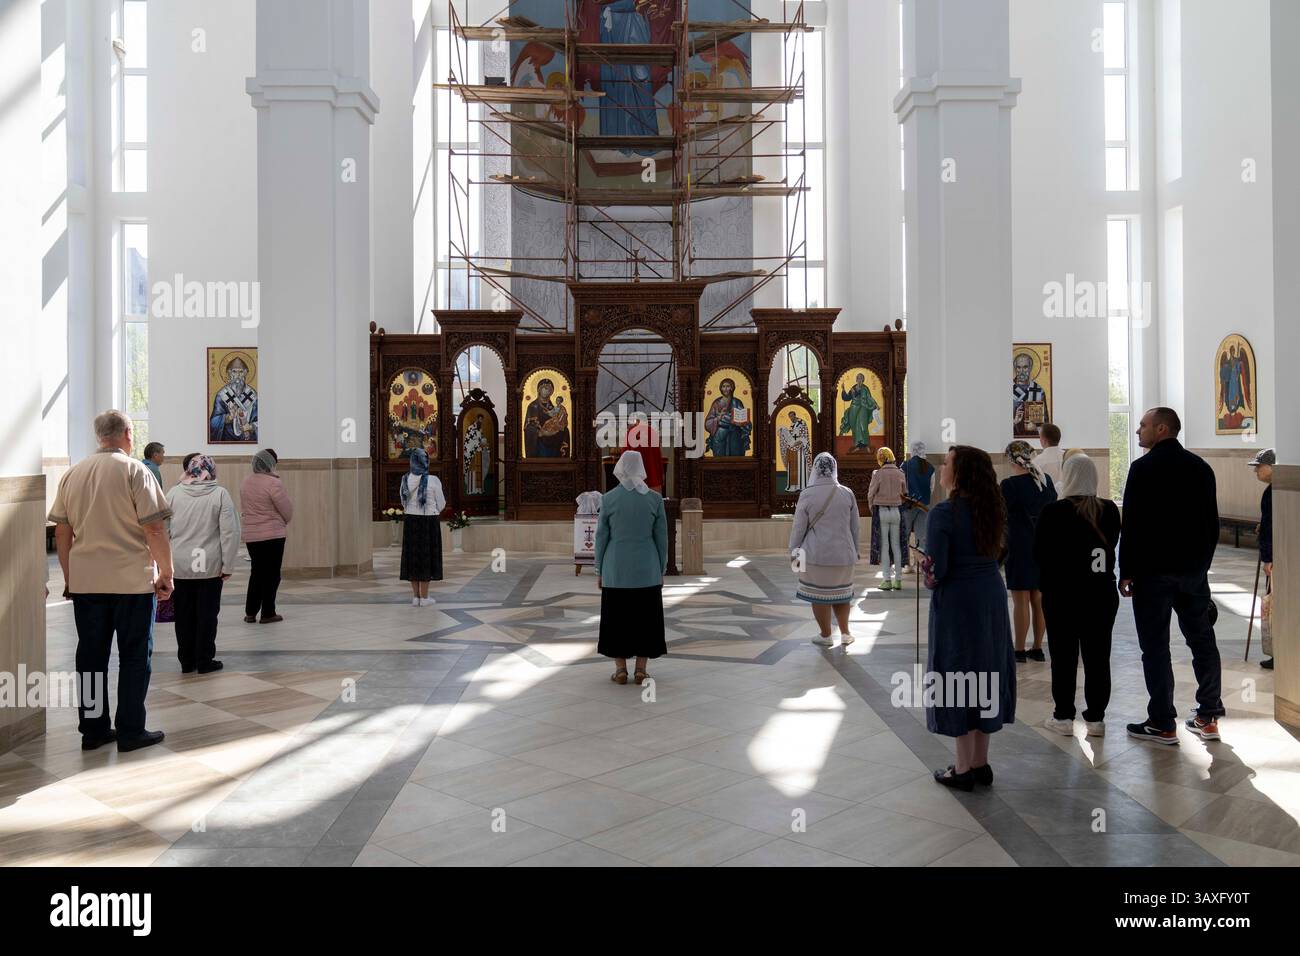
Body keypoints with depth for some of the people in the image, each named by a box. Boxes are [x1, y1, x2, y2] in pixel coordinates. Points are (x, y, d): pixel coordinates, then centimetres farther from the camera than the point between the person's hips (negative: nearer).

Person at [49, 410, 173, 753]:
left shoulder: (73, 473, 7)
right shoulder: (134, 470, -8)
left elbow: (62, 532, 11)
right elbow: (154, 529, -13)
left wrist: (69, 576, 20)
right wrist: (166, 573, -5)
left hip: (84, 581, 5)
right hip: (132, 581, -5)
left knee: (91, 656, 12)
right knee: (134, 656, 5)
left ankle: (93, 730, 19)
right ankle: (130, 732, 9)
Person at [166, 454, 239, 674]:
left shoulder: (173, 493, 0)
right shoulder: (220, 494, -7)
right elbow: (230, 532, -10)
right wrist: (228, 565, -3)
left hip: (180, 566, 3)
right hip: (210, 566, -2)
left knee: (184, 615, 12)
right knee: (207, 614, 6)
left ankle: (186, 661, 19)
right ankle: (205, 661, 11)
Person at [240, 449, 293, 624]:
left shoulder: (245, 483, 6)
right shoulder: (274, 483, -16)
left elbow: (244, 508, 13)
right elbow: (287, 511, -10)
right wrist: (285, 521, 10)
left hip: (250, 535, 6)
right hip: (272, 534, -6)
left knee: (257, 572, 16)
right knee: (271, 574, 4)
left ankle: (250, 613, 16)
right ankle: (268, 613, 7)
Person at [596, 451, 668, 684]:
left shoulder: (608, 498, -7)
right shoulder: (655, 498, -4)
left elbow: (601, 537, -4)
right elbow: (661, 538, -2)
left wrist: (599, 572, 5)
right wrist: (661, 572, 8)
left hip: (616, 570, -1)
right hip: (646, 569, 1)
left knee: (616, 618, 8)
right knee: (645, 618, 9)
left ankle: (620, 671, 9)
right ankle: (641, 670, 10)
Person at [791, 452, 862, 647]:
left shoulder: (807, 495, -10)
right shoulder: (847, 493, -2)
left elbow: (798, 528, -7)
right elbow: (856, 527, 5)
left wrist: (794, 552, 4)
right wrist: (854, 551, 17)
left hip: (816, 555, -3)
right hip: (843, 554, 3)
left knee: (819, 594, 9)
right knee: (841, 592, 19)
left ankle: (825, 635, 18)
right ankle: (845, 633, 18)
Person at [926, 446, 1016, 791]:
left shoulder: (943, 513, -18)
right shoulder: (991, 508, 4)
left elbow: (936, 570, -19)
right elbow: (997, 553, 12)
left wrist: (930, 578, 3)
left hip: (957, 601, -7)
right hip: (993, 597, 7)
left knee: (957, 677, 4)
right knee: (987, 672, 15)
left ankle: (964, 769, 12)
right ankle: (981, 763, 25)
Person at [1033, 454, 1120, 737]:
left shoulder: (1053, 512, -13)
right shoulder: (1110, 511, -2)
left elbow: (1039, 554, -7)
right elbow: (1111, 545, 11)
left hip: (1062, 594, -3)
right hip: (1102, 594, 3)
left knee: (1064, 655, 6)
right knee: (1097, 656, 9)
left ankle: (1063, 716, 11)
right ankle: (1096, 718, 14)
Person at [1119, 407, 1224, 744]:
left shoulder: (1143, 468, -10)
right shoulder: (1201, 467, 8)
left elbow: (1132, 524, -13)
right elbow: (1212, 523, 11)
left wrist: (1126, 572, -8)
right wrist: (1203, 563, 18)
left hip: (1153, 571, -6)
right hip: (1194, 570, 6)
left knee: (1155, 647, 0)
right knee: (1202, 641, 13)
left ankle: (1163, 724, 3)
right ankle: (1208, 717, 19)